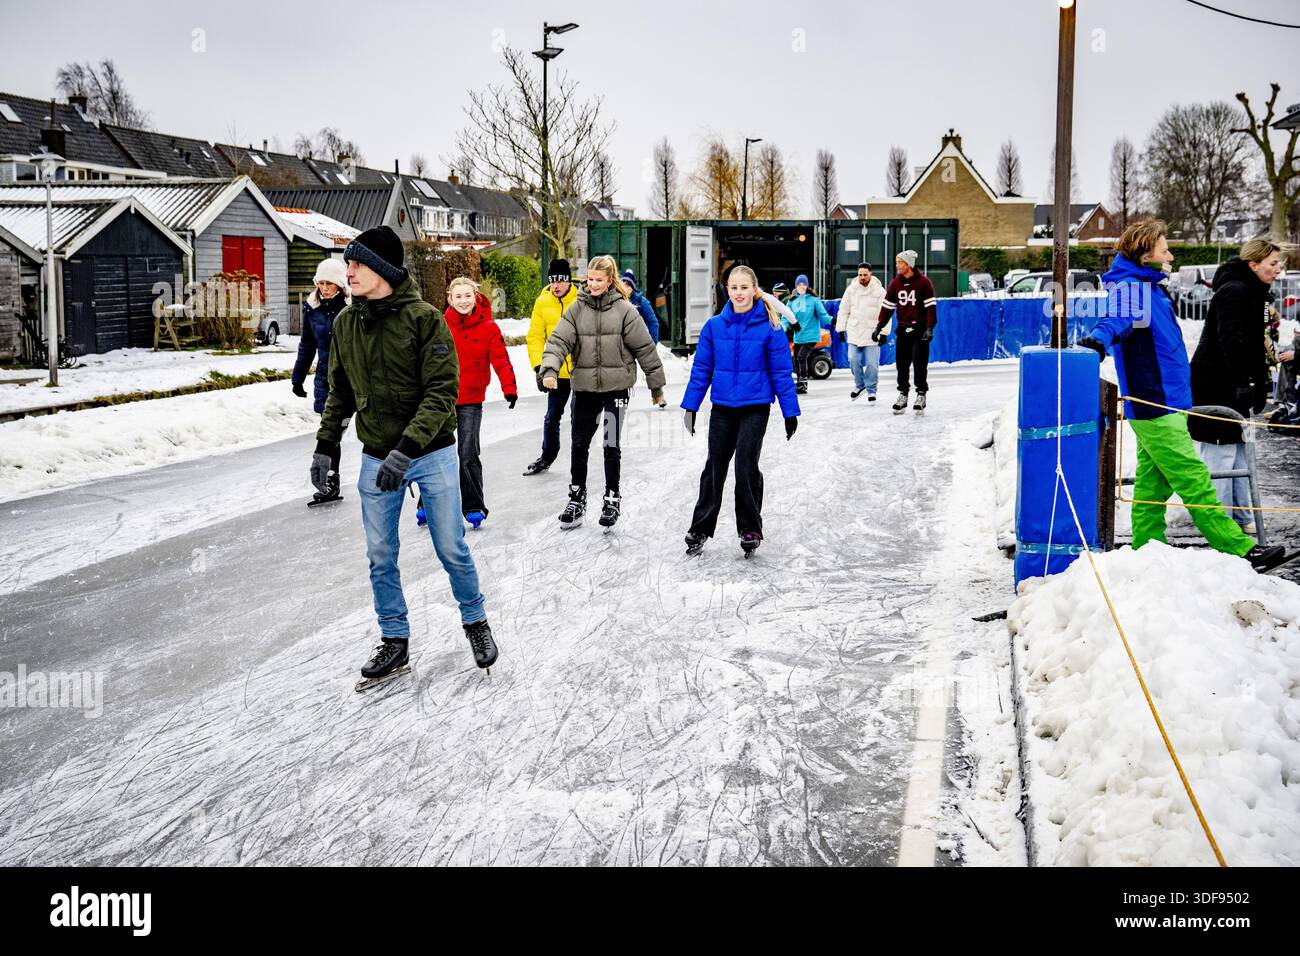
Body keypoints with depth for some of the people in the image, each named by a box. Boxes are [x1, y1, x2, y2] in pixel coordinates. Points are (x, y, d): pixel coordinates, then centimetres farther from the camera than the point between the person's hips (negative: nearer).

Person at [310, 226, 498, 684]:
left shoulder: (424, 318, -14)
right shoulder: (346, 323, 2)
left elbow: (442, 392, -18)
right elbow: (340, 392, 13)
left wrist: (407, 448, -27)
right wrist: (325, 446, 9)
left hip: (431, 454, -4)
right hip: (376, 458, 4)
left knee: (451, 548, 6)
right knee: (380, 556, 9)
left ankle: (475, 621, 30)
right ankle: (394, 641, 25)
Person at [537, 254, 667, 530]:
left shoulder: (624, 310, -3)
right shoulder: (576, 309, 4)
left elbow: (645, 348, 0)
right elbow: (559, 341, -5)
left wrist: (656, 386, 3)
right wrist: (549, 370, -23)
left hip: (616, 386, -3)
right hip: (584, 387, 3)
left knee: (612, 446, 0)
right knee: (579, 445, 7)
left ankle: (612, 498, 17)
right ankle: (577, 497, 22)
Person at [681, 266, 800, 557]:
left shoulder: (769, 327, -7)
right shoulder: (714, 326, 1)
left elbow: (782, 372, -4)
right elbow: (701, 369, 6)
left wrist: (790, 412, -4)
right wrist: (690, 406, 4)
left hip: (755, 407, -3)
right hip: (722, 408, 3)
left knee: (746, 466, -6)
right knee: (714, 468, 10)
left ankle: (750, 528, 10)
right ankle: (701, 528, 19)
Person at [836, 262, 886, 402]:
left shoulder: (879, 291, -3)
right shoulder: (851, 289, 5)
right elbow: (844, 310, 11)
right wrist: (841, 329, 8)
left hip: (872, 333, -2)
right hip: (854, 332, 2)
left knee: (872, 363, -4)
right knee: (853, 360, -1)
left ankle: (871, 390, 11)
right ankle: (859, 385, 21)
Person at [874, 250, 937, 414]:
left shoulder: (923, 282, -6)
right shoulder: (895, 283, 7)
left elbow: (930, 306, -7)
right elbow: (887, 307, 11)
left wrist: (930, 328, -15)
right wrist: (880, 328, 6)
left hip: (920, 328, -4)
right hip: (903, 329, 4)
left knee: (919, 364, -6)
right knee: (901, 364, 3)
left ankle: (921, 395, 5)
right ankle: (903, 394, 13)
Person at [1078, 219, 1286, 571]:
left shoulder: (1148, 287, 16)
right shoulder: (1132, 288, -15)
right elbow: (1117, 318, -35)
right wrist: (1099, 338, -55)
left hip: (1158, 406, 10)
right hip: (1157, 409, -10)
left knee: (1153, 483, 12)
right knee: (1194, 481, -6)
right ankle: (1239, 549, -4)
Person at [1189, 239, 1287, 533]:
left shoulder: (1253, 292, 15)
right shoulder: (1234, 292, -17)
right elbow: (1231, 342, -25)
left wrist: (1260, 382, 17)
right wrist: (1243, 384, -27)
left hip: (1232, 386, 11)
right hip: (1215, 385, -11)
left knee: (1238, 448, 14)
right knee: (1221, 451, -5)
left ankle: (1240, 516, 23)